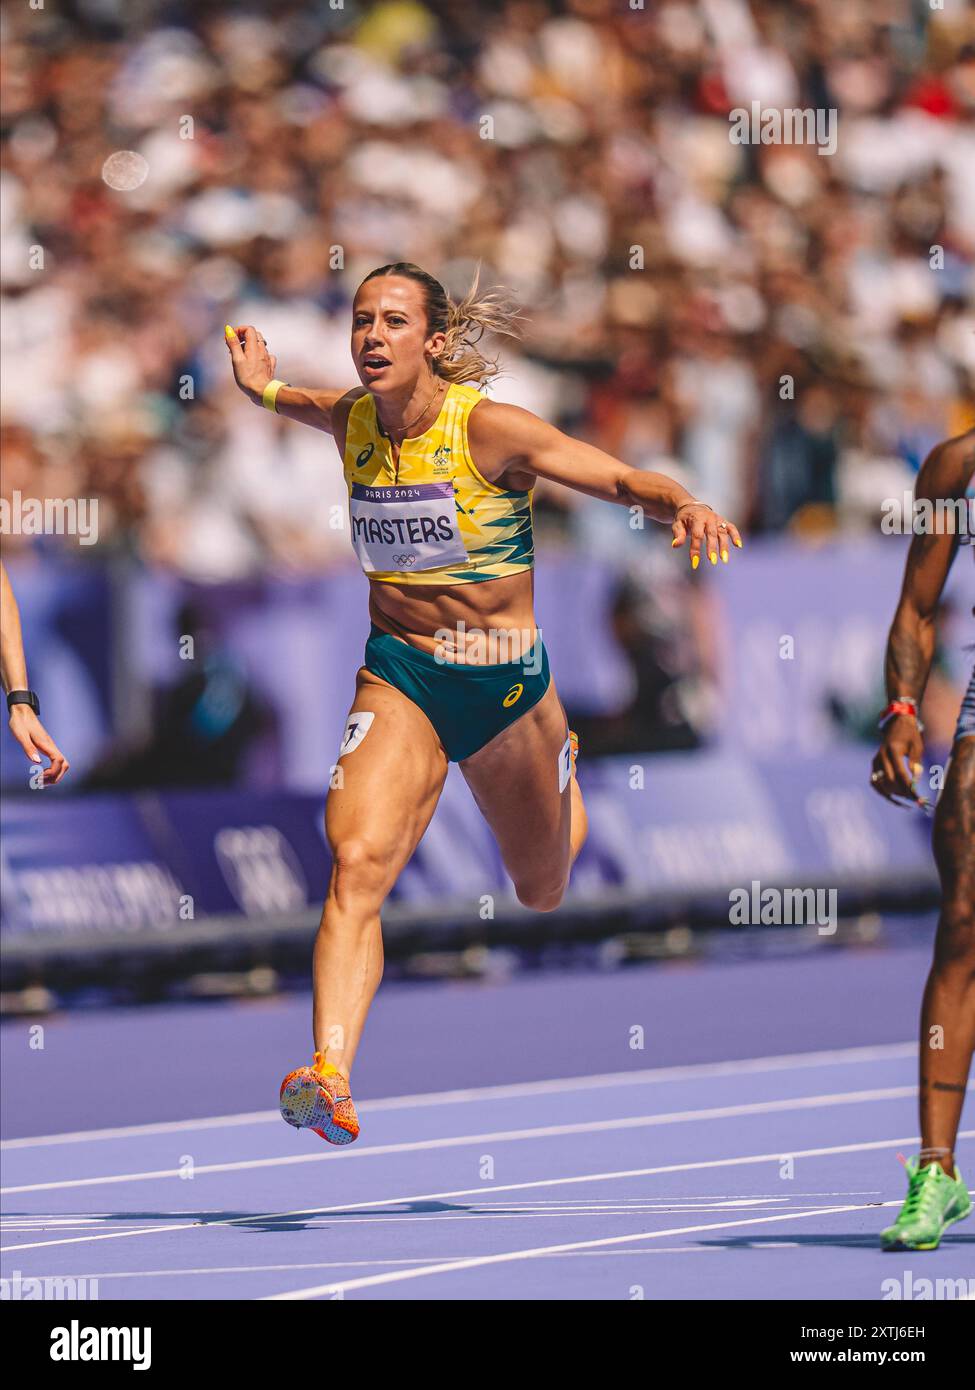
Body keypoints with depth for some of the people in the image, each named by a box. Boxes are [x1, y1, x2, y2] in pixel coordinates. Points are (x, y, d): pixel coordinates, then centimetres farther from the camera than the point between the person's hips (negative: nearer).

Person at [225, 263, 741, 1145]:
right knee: (357, 861, -24)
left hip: (506, 683, -2)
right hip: (397, 679, 2)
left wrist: (687, 508, -38)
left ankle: (560, 775, 56)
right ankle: (330, 1079, -33)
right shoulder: (352, 420, -2)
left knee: (543, 893, 19)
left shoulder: (488, 429, -17)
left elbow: (627, 482, -20)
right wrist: (265, 391, 20)